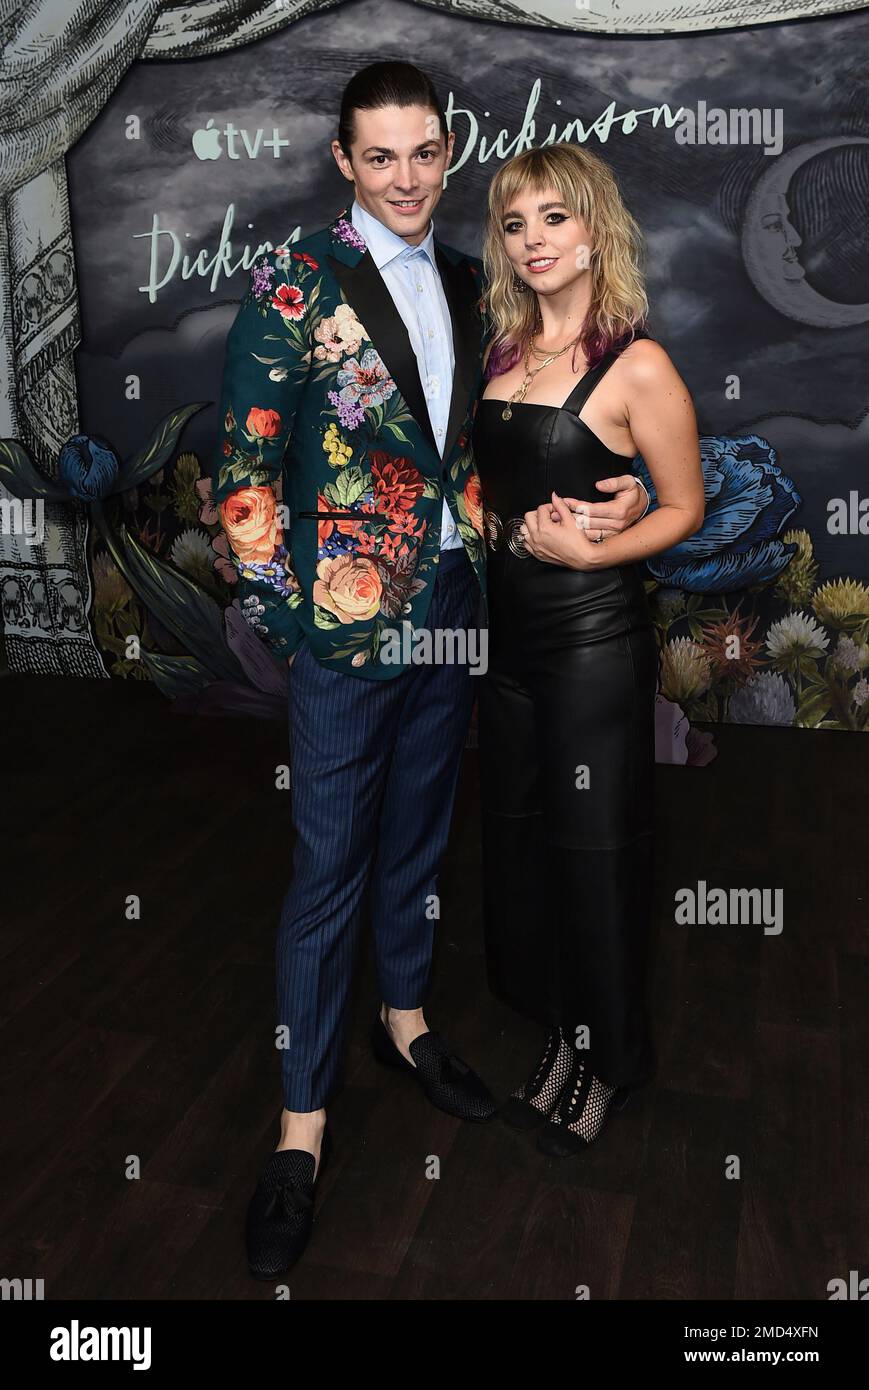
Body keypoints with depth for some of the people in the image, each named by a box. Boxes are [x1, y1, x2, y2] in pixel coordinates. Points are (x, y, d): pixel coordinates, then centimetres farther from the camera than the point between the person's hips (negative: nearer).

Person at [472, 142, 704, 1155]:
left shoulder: (638, 367, -12)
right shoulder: (502, 350, 8)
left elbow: (684, 507, -6)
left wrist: (586, 550, -19)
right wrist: (512, 529, -1)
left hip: (594, 633, -7)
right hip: (507, 623, 7)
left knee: (592, 842, 5)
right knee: (516, 826, 16)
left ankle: (605, 1056, 26)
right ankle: (550, 1020, 36)